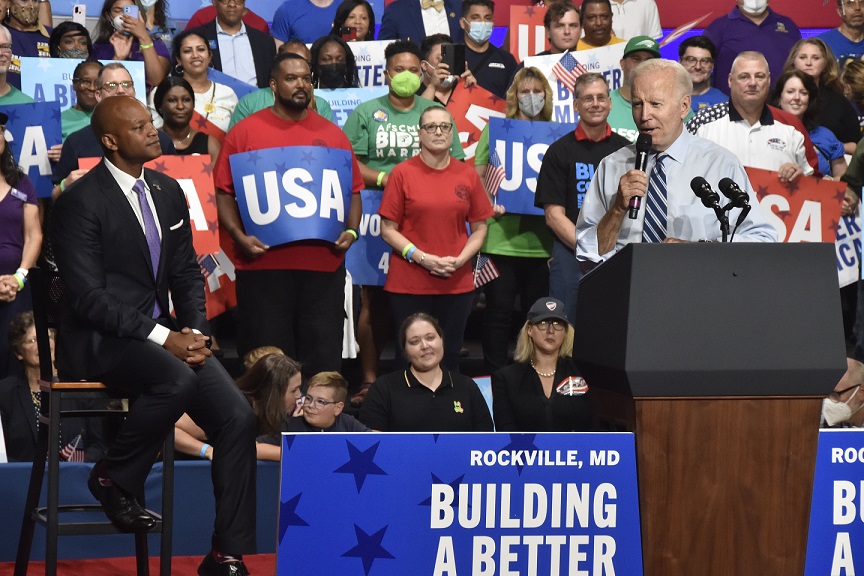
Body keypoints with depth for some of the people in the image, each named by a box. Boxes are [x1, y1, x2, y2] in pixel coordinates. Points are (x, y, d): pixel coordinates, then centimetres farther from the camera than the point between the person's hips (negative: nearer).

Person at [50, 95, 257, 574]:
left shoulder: (168, 192, 12)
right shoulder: (80, 202, -11)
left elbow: (187, 274, 16)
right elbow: (88, 296, -16)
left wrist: (196, 332, -4)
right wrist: (163, 337, -20)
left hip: (163, 336, 7)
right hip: (97, 341, -7)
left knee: (237, 416, -12)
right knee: (177, 379, -36)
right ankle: (113, 478, -10)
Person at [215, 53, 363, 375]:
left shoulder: (332, 135, 12)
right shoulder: (245, 132, 4)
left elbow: (353, 191, 15)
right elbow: (224, 192, 2)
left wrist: (351, 231, -2)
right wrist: (239, 236, -11)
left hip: (323, 263, 2)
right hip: (263, 262, -2)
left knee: (324, 360, 3)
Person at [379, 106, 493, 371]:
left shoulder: (468, 175, 6)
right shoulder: (403, 173, -2)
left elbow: (479, 227, 10)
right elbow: (388, 229, -2)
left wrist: (460, 259, -7)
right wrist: (422, 258, -13)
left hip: (457, 284, 2)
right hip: (408, 283, -2)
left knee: (449, 357, 7)